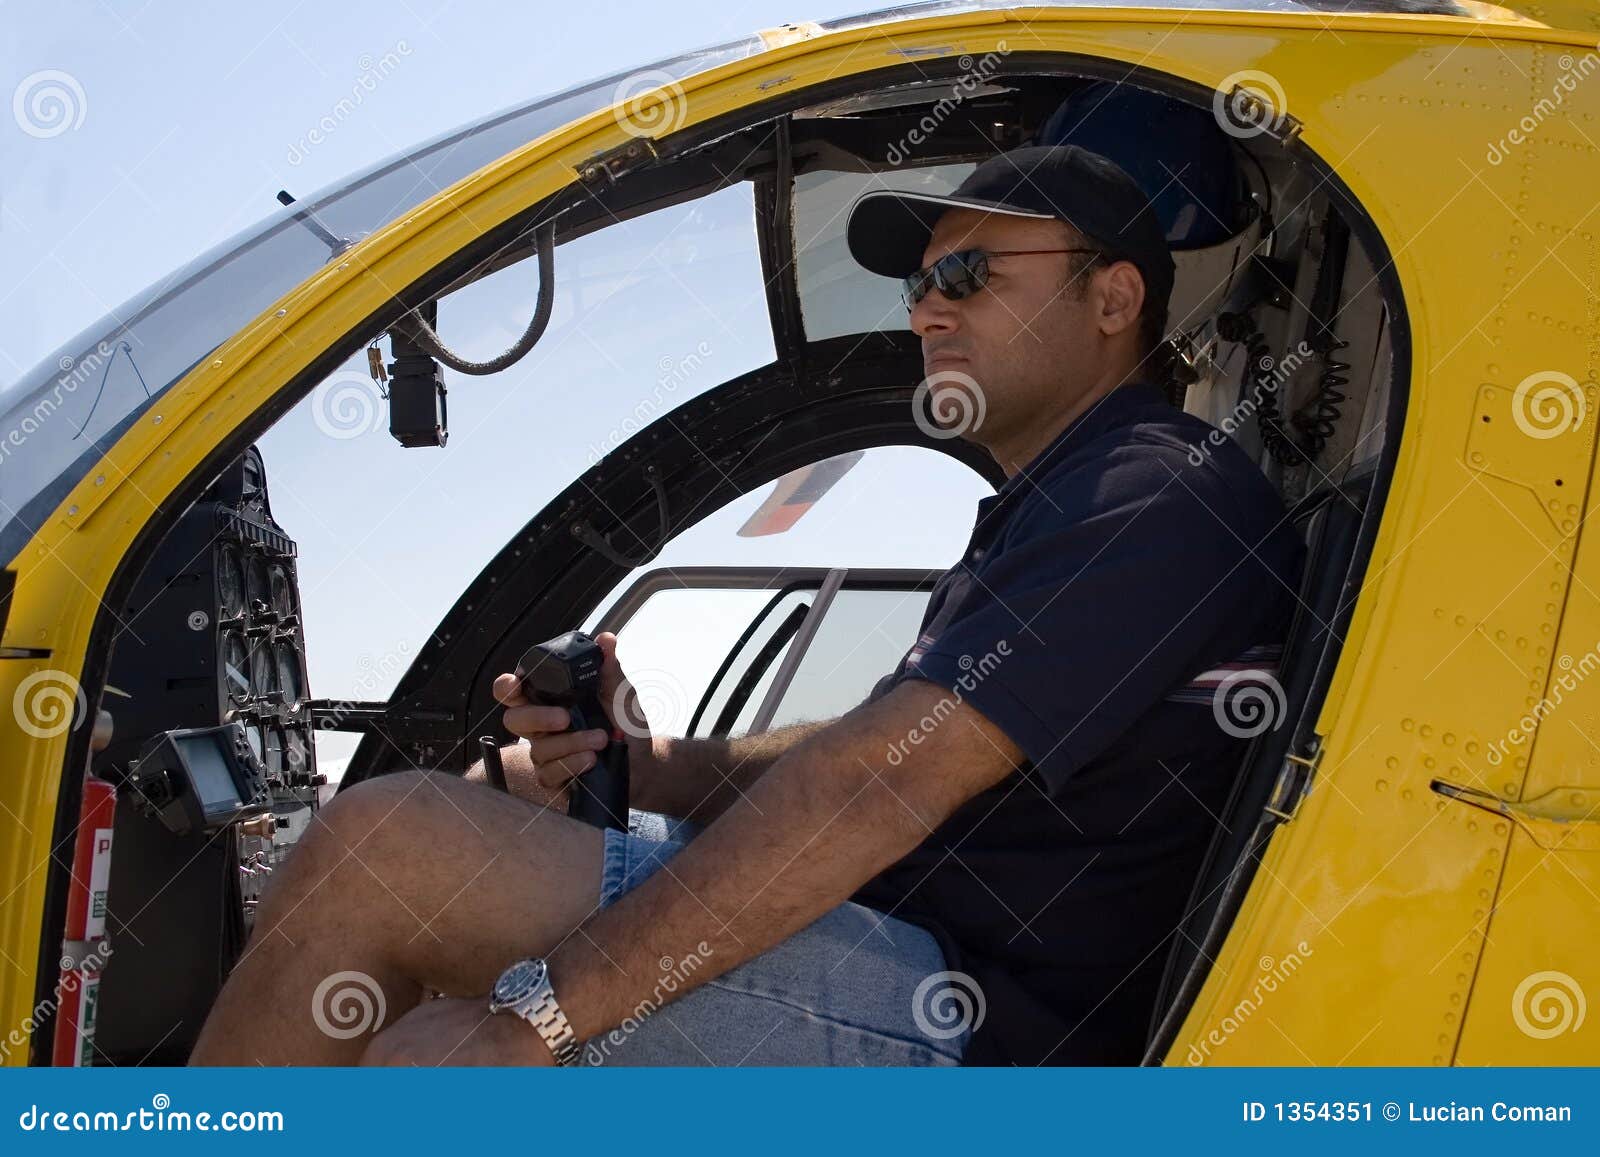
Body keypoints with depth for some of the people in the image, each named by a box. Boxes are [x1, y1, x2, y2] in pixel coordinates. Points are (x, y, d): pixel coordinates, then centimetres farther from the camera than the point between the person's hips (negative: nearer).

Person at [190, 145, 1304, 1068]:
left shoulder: (1162, 493, -9)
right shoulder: (1046, 511, 25)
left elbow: (888, 777, -20)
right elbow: (869, 750, 23)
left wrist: (540, 1008, -22)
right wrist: (640, 759, 2)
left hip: (978, 1016, -10)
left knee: (387, 842, -16)